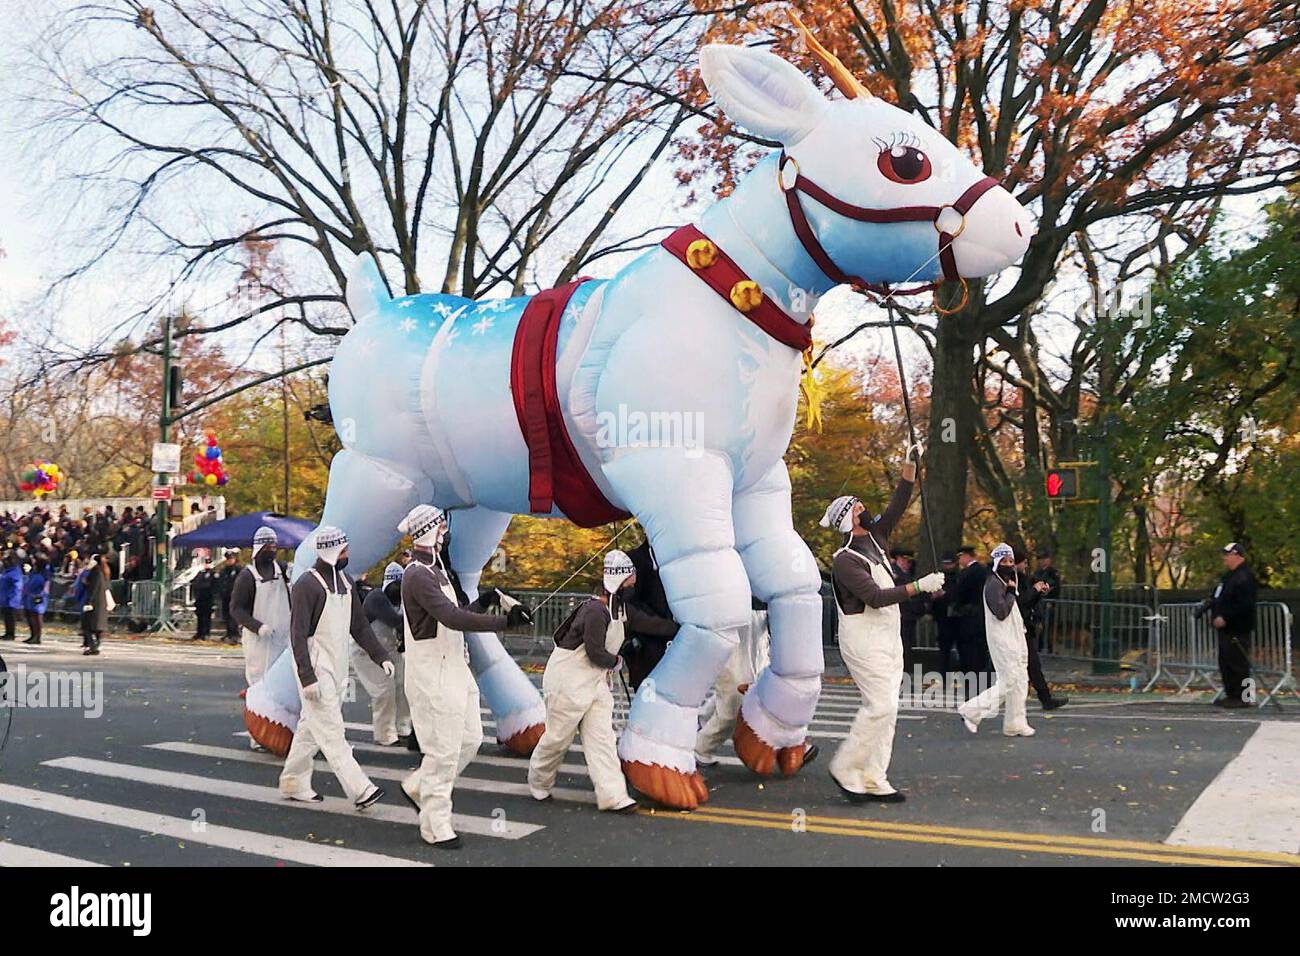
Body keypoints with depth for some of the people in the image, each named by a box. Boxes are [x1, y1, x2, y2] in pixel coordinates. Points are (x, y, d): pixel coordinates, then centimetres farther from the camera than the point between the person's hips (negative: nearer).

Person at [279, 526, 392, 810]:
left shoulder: (345, 582, 11)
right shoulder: (306, 586, -14)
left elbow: (359, 626, 16)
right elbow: (298, 636, -17)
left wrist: (381, 656, 7)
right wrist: (307, 678, -22)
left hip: (337, 668, 8)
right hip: (316, 669, -8)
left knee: (312, 728, 15)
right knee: (332, 732, -8)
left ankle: (293, 782, 27)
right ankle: (360, 791, -12)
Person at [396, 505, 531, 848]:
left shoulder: (434, 571, 16)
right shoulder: (417, 575, -18)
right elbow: (452, 618, -28)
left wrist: (482, 603, 10)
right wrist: (504, 621, -29)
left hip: (454, 669, 10)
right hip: (433, 675, -10)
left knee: (470, 739, 13)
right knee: (443, 750, -3)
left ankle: (418, 787, 29)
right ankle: (436, 826, 10)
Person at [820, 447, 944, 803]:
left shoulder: (875, 538, 10)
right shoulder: (844, 559, -15)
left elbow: (898, 504, 9)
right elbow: (876, 597, -23)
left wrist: (911, 465, 1)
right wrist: (919, 586, -25)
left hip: (889, 637, 9)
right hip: (863, 639, -9)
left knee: (886, 709, 7)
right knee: (880, 706, -13)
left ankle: (874, 779, 10)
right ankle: (845, 768, 1)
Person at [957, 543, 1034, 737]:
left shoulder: (1006, 582, 18)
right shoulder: (993, 584, -13)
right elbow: (1001, 612, -23)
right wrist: (1011, 592, -14)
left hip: (1014, 639, 10)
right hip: (1002, 639, -10)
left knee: (1020, 680, 9)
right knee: (1008, 681, -11)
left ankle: (1016, 725, 15)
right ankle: (972, 711, -3)